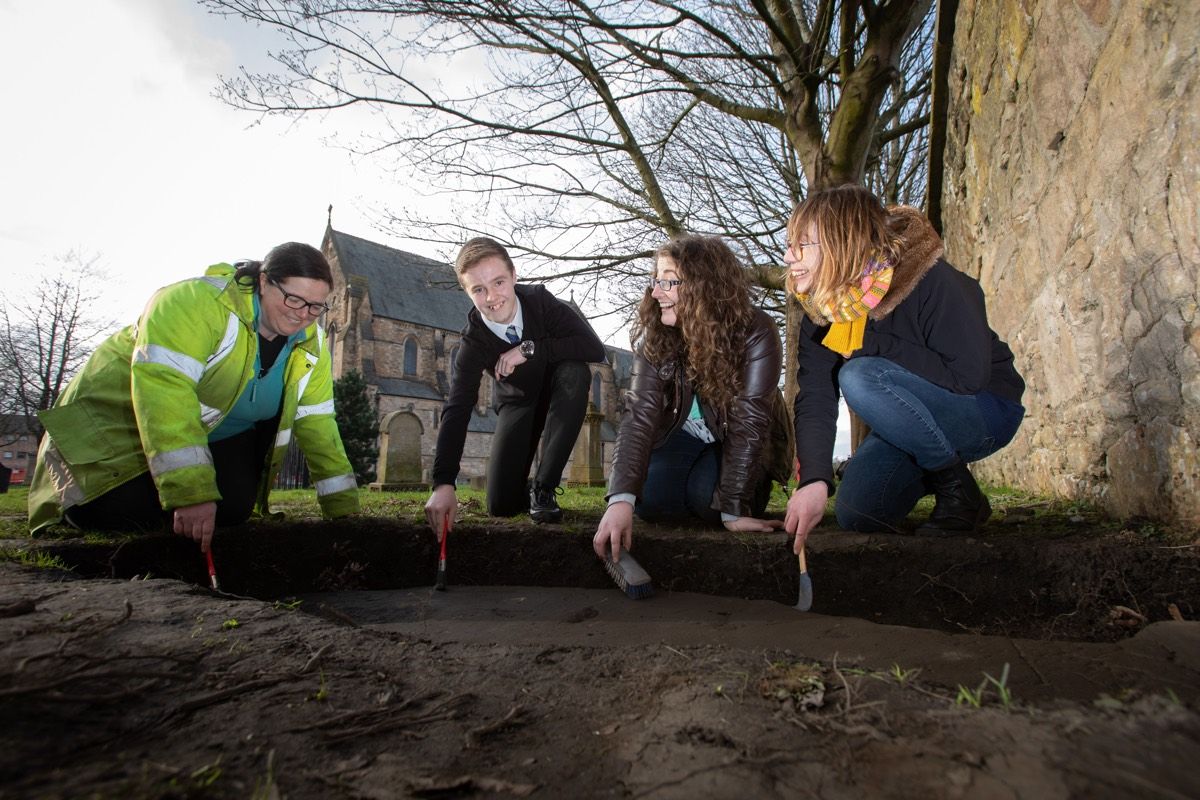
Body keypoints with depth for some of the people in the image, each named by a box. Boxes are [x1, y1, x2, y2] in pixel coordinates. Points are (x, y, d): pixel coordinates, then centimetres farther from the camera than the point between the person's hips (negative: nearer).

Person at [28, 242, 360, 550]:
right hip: (119, 420, -5)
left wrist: (343, 508, -11)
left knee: (233, 510, -16)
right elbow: (163, 394, -39)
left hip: (215, 434, 5)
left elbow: (316, 422, -7)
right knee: (128, 513, -23)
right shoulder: (198, 302, -29)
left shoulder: (310, 343, -9)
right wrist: (190, 493, -44)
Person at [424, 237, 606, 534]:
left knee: (575, 372, -36)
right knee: (502, 504, -15)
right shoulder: (474, 340, -24)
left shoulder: (540, 301, -25)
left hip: (558, 394, 1)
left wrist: (529, 348, -37)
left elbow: (594, 348, -33)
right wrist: (443, 483, -44)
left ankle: (543, 487, -23)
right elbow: (457, 409, -33)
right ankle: (526, 487, 26)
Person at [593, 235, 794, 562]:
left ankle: (754, 481, 7)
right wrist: (621, 498, -42)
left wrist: (733, 510, -31)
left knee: (709, 497, -28)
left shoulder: (756, 332, -29)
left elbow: (748, 423, -30)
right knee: (649, 498, -20)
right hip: (685, 434, 3)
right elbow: (640, 414, -30)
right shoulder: (655, 336, -20)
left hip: (742, 444, -2)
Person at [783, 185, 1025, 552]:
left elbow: (969, 375, -30)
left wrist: (873, 344, -28)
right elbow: (814, 399, -19)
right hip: (915, 422, 6)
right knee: (857, 512, -7)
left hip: (985, 411, -6)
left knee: (859, 377, -31)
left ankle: (960, 495, -13)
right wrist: (813, 479, -34)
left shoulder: (931, 282, -27)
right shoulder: (819, 313, -10)